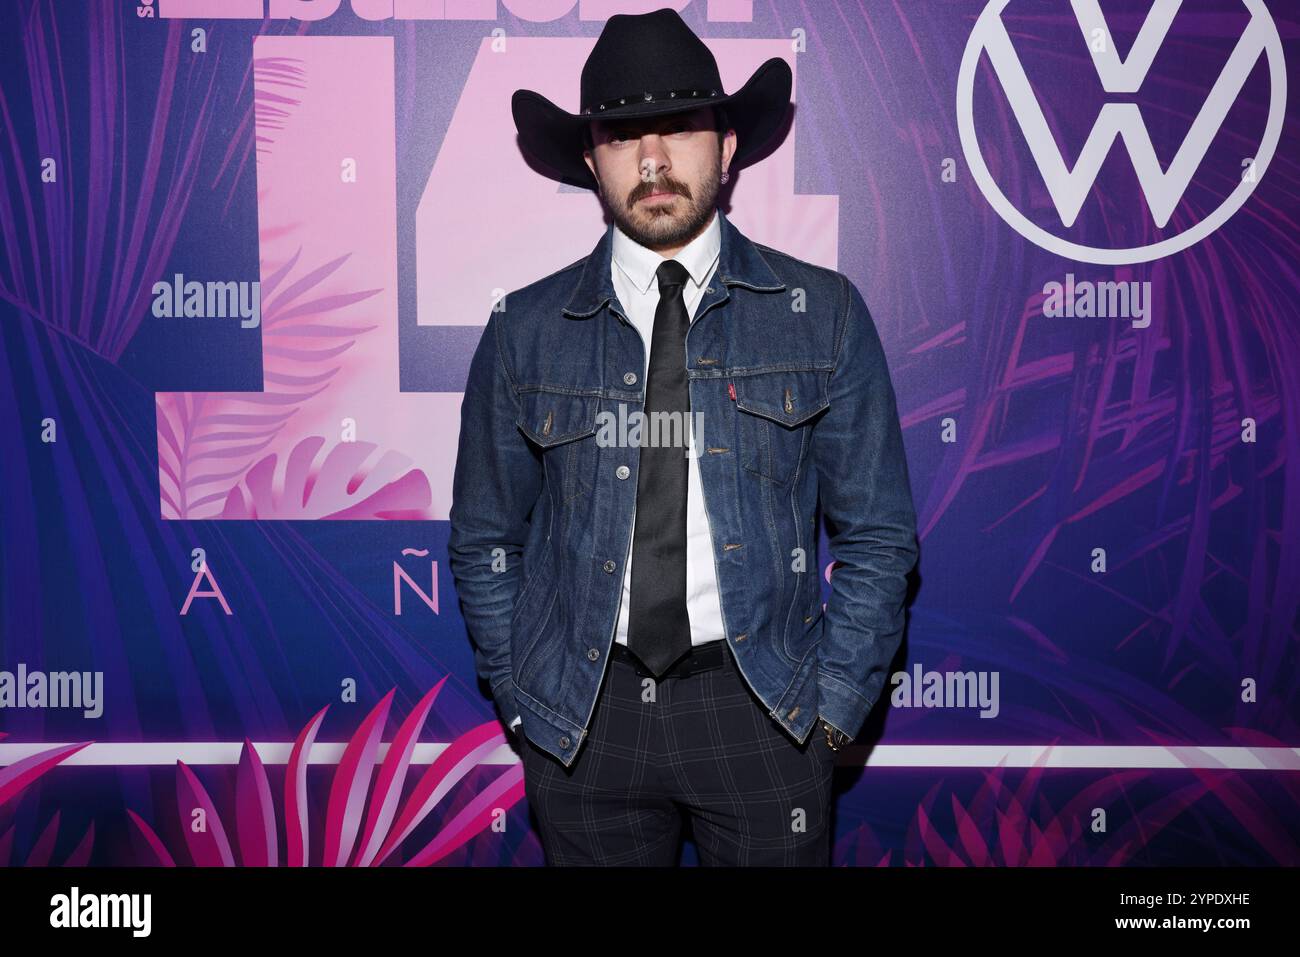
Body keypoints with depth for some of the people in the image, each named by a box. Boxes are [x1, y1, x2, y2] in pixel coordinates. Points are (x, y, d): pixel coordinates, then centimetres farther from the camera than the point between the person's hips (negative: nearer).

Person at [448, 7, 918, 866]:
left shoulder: (822, 313, -2)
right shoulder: (526, 331, 0)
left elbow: (877, 537, 0)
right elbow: (484, 543, 7)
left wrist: (833, 709, -4)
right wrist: (521, 699, 2)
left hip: (758, 701, 0)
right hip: (583, 714, 1)